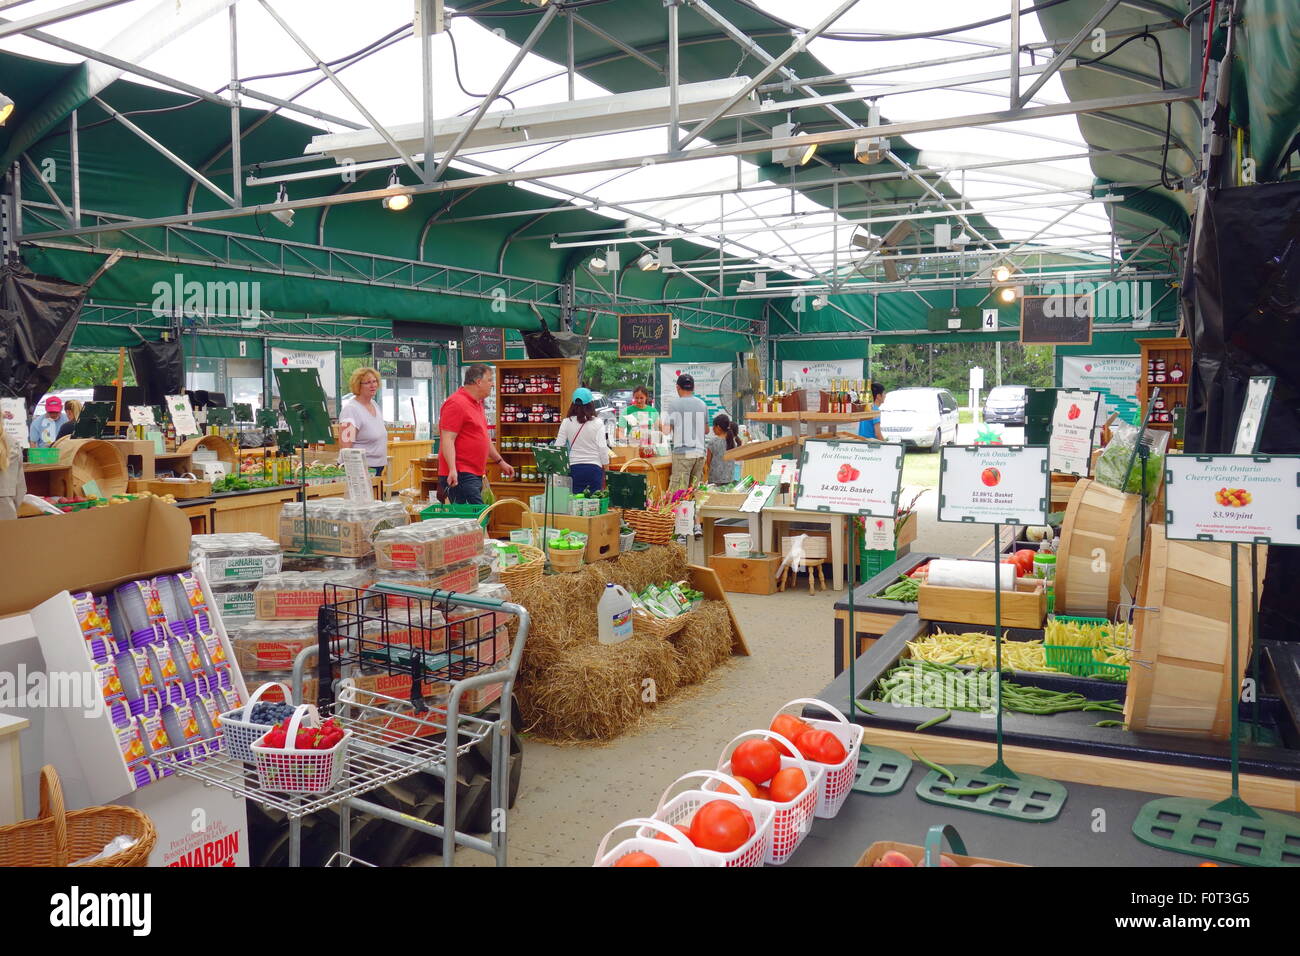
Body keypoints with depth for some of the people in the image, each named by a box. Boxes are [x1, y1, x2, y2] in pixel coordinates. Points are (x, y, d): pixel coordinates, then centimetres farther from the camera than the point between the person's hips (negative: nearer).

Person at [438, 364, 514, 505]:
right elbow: (447, 440, -19)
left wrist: (500, 461, 28)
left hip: (475, 475, 10)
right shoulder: (457, 403, -12)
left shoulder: (477, 404, 20)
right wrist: (453, 470, -28)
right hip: (460, 476, -10)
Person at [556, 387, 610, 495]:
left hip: (574, 467, 1)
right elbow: (602, 447, -3)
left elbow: (558, 446, 1)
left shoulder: (566, 423, -1)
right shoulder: (597, 423, -5)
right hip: (594, 467, -1)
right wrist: (605, 467, 8)